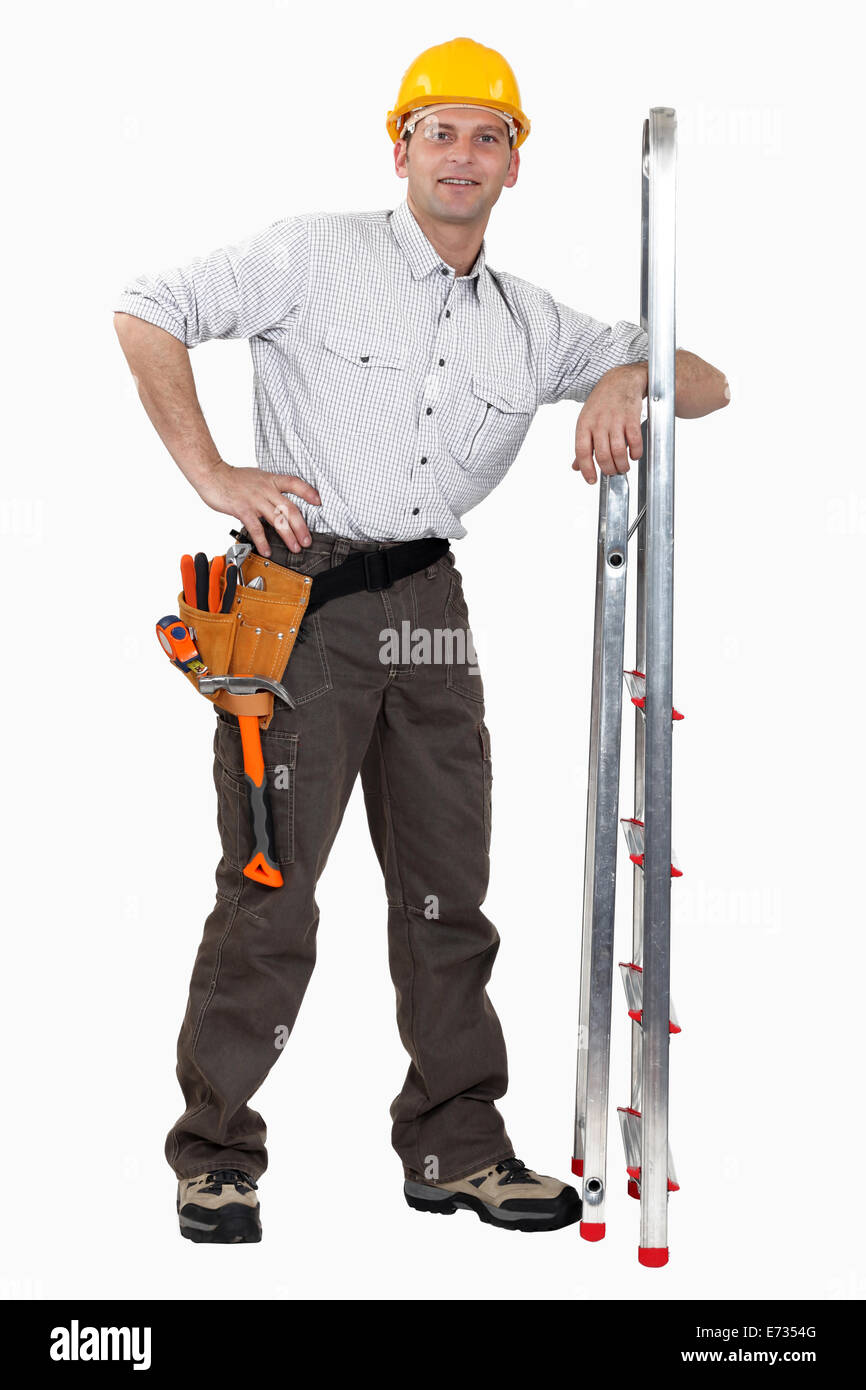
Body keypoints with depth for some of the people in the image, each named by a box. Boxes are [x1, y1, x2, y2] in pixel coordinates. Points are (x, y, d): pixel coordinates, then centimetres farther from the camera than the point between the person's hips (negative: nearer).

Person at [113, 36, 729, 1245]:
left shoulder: (533, 325, 13)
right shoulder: (315, 255, 0)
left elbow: (708, 387, 15)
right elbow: (147, 312, 0)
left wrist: (628, 377, -8)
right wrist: (213, 476, -7)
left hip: (430, 607, 5)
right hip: (298, 599, -4)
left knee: (449, 887, 8)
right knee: (271, 888, -4)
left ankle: (457, 1148, 20)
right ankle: (216, 1155, 10)